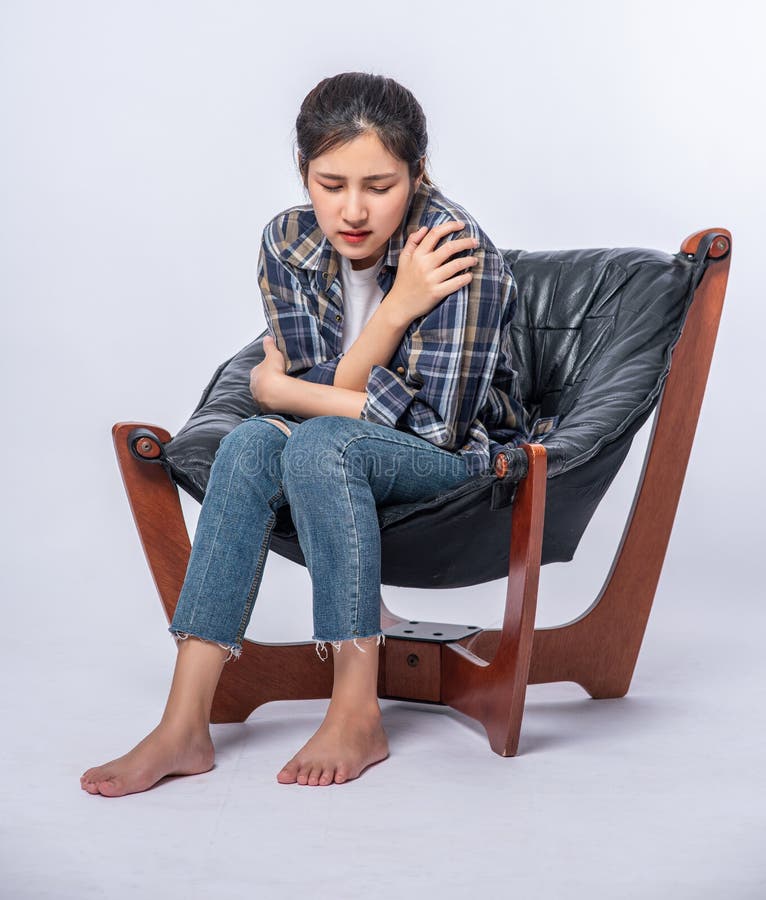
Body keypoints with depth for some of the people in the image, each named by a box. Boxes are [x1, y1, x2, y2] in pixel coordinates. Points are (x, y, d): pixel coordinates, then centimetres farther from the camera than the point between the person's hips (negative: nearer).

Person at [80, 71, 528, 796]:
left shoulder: (458, 252, -22)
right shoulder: (288, 242, -7)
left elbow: (436, 424, -22)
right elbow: (325, 391, -11)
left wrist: (285, 388, -17)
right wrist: (397, 307, -27)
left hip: (467, 455, -5)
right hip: (339, 450, 5)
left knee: (321, 443, -33)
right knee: (250, 445, -26)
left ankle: (357, 717, -27)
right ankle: (184, 727, -30)